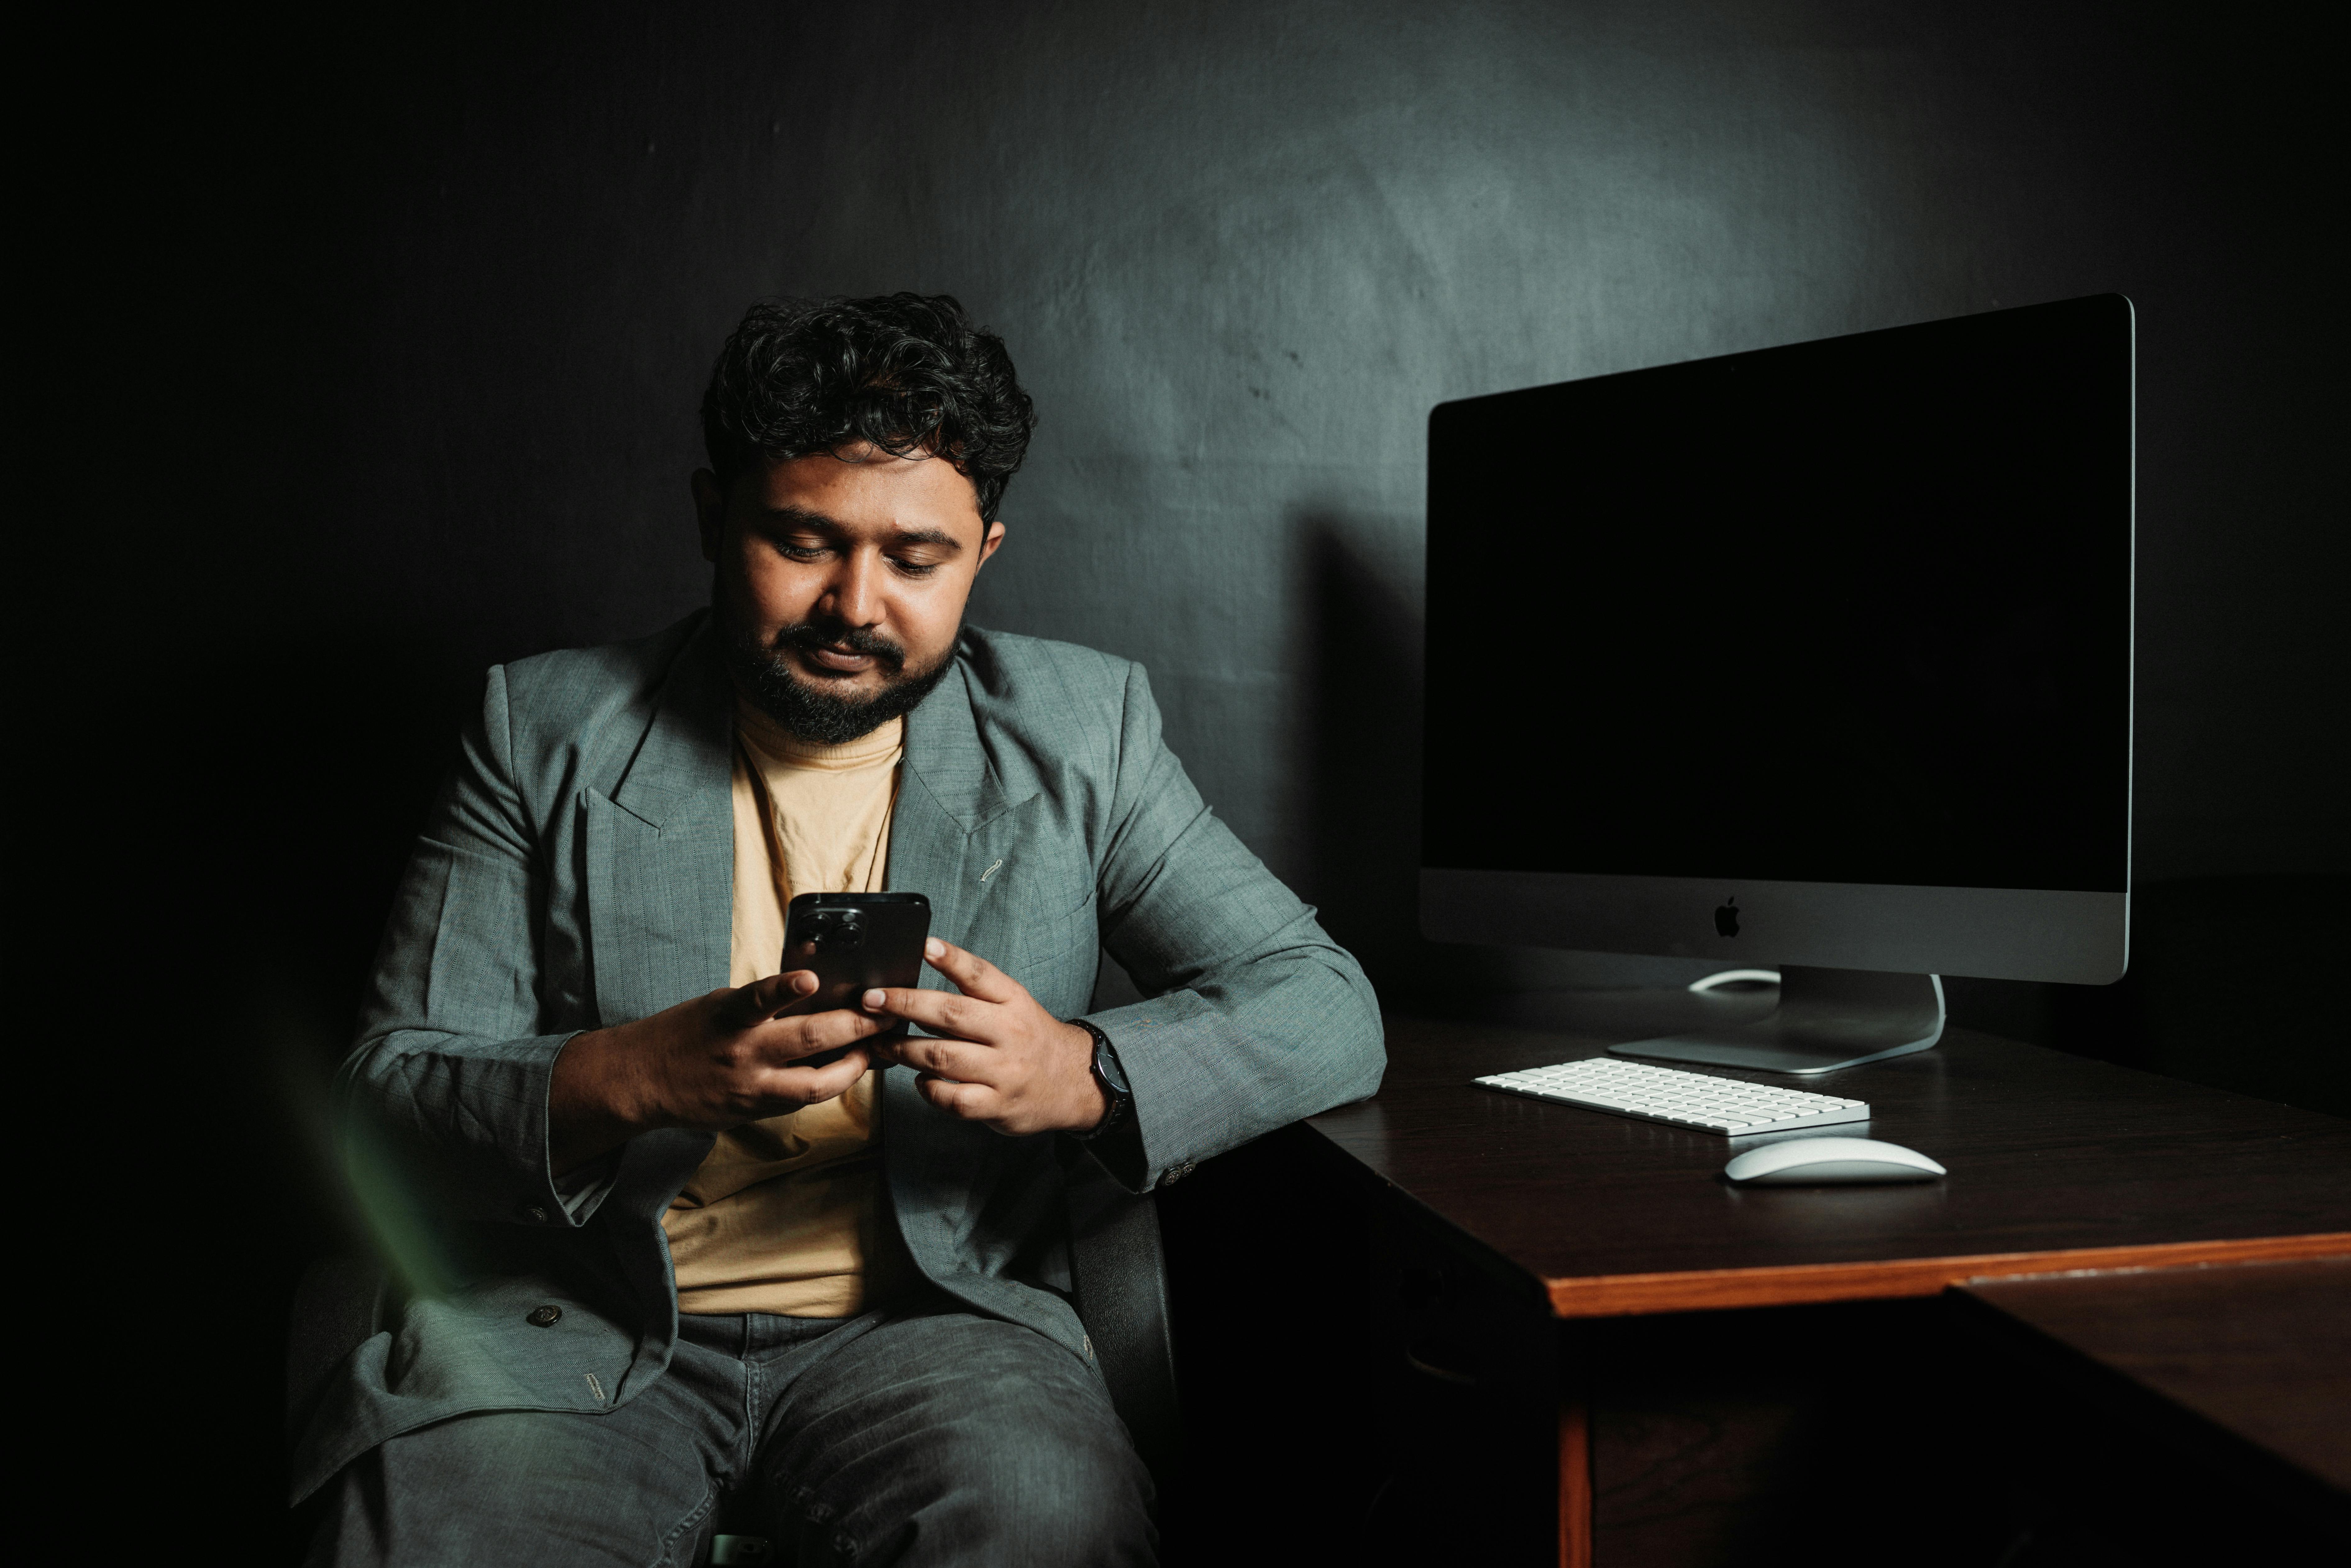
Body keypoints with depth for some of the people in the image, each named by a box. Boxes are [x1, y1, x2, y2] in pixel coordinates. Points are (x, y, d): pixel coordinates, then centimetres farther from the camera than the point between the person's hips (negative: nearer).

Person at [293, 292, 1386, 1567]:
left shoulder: (1080, 732, 6)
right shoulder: (547, 731, 5)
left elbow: (1326, 1006, 2)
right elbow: (386, 1093, 0)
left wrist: (1083, 1073, -18)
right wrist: (627, 1076, -22)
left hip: (930, 1315, 0)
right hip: (573, 1320, 0)